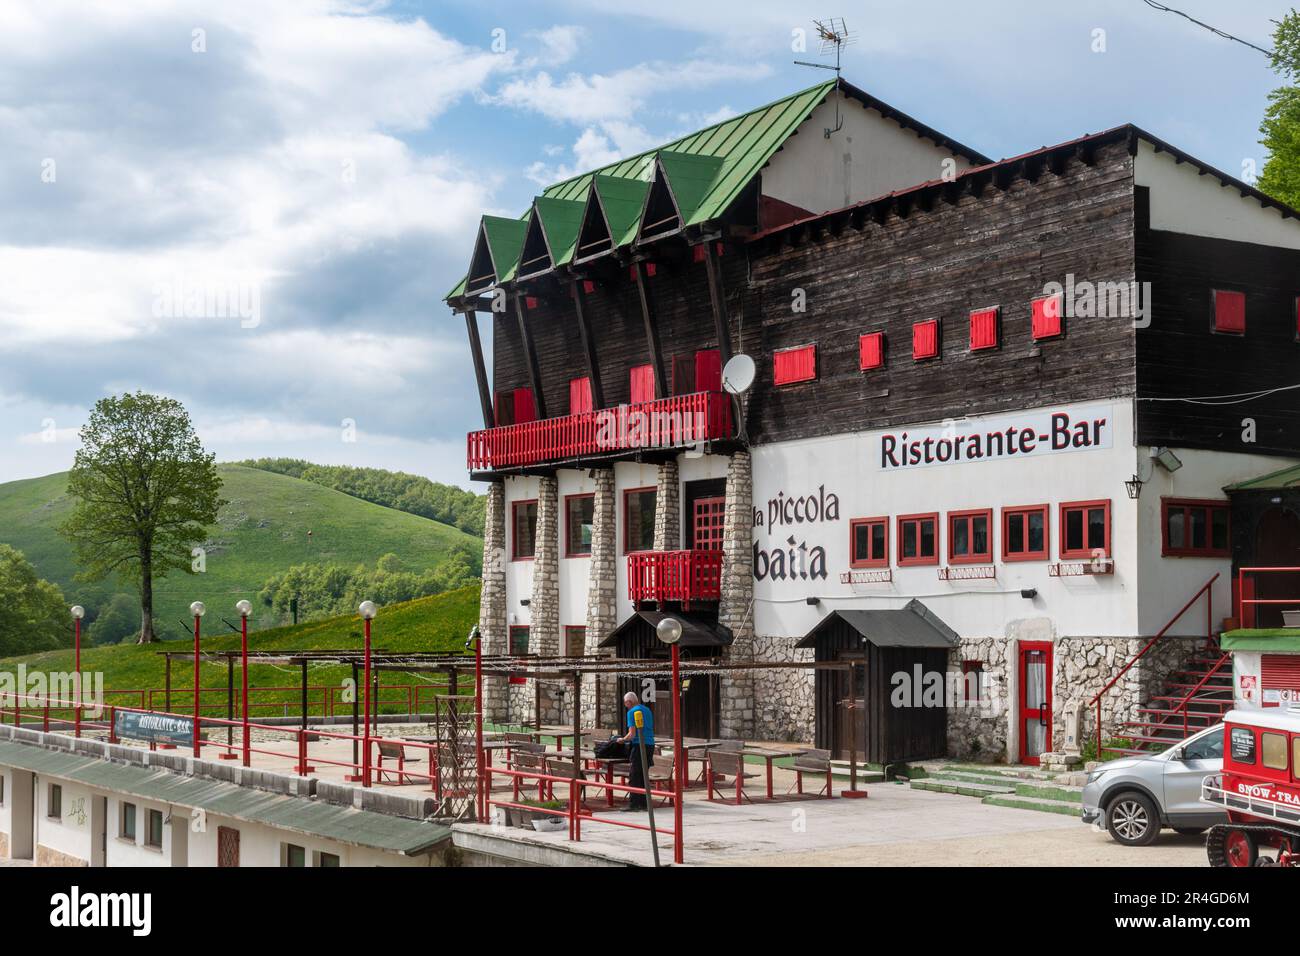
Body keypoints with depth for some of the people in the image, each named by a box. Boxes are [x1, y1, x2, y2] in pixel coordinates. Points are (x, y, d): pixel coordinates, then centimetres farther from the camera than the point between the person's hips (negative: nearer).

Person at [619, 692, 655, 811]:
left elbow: (632, 734, -13)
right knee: (644, 776, 12)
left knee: (634, 777, -4)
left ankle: (633, 804, -6)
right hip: (650, 745, 8)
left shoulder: (632, 712, -7)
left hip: (639, 746, -8)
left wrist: (622, 739, 5)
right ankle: (644, 803, 13)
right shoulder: (647, 710, 16)